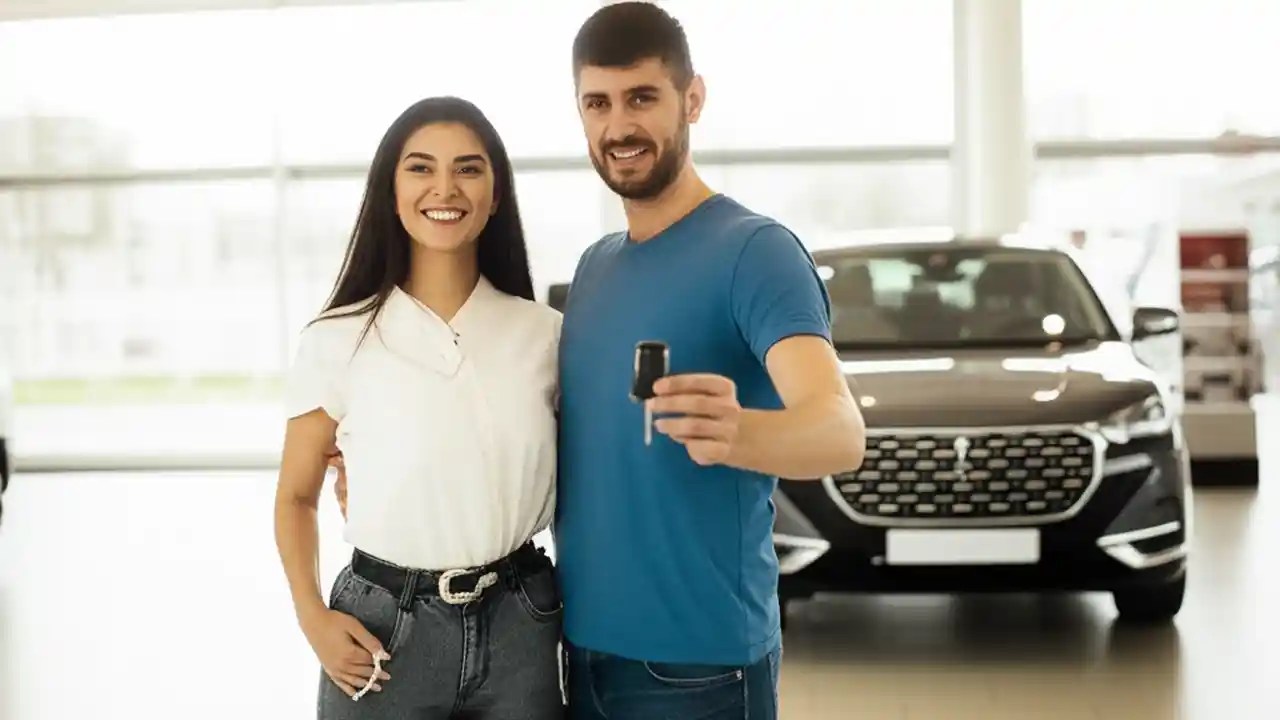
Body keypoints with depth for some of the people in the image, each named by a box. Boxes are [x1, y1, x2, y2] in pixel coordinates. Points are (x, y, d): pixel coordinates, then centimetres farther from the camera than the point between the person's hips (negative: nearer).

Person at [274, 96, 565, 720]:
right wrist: (314, 620, -8)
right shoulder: (337, 341, -5)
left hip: (519, 625, 2)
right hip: (386, 628, -1)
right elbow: (296, 498, 4)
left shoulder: (545, 335, 1)